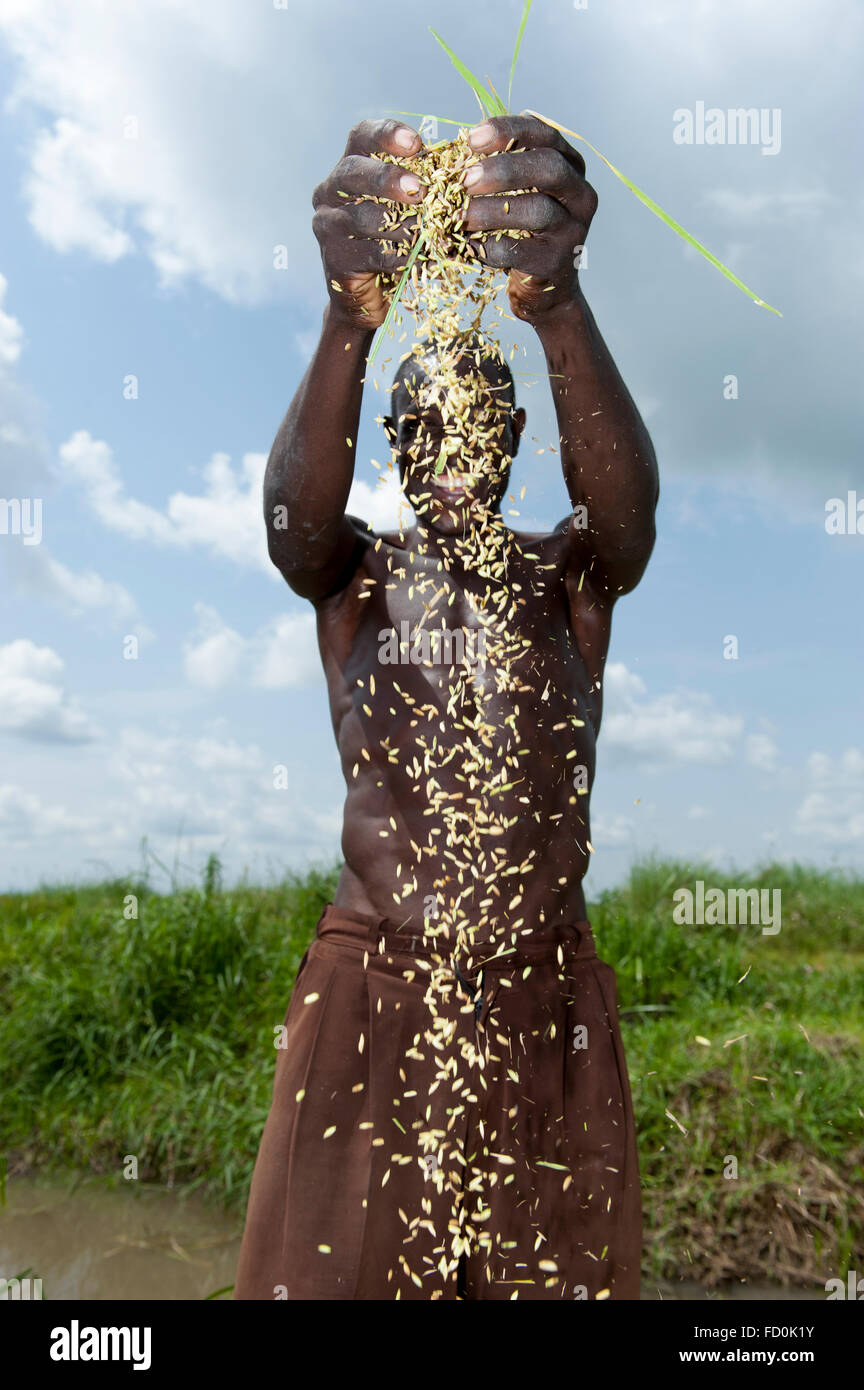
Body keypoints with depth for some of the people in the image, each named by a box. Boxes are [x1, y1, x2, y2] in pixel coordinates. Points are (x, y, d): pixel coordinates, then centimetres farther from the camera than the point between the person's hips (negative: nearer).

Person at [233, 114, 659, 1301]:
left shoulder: (570, 574, 4)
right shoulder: (352, 571, 4)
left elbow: (627, 502, -19)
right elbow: (295, 507, -19)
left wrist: (557, 303, -37)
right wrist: (352, 316, -37)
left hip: (549, 991, 1)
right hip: (372, 982, 0)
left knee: (557, 1267, 10)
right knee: (335, 1263, 4)